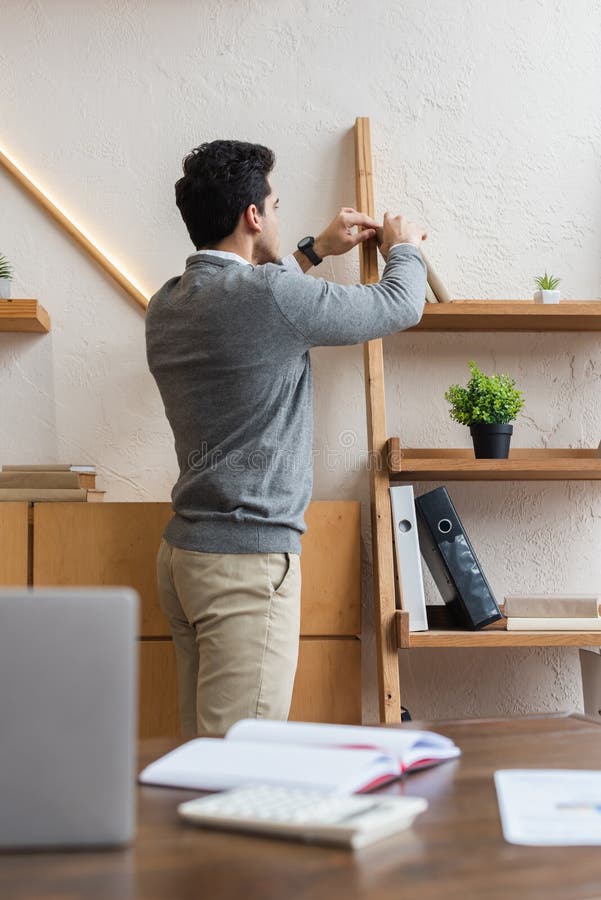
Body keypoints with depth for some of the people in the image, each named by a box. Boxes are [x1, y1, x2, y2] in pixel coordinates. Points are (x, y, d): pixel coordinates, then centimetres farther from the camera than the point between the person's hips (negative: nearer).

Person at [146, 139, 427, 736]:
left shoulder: (167, 305, 10)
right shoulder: (273, 296, -15)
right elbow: (401, 305, -2)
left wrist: (315, 251, 36)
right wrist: (403, 248, 19)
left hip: (184, 551, 9)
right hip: (249, 558, -9)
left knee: (200, 748, 12)